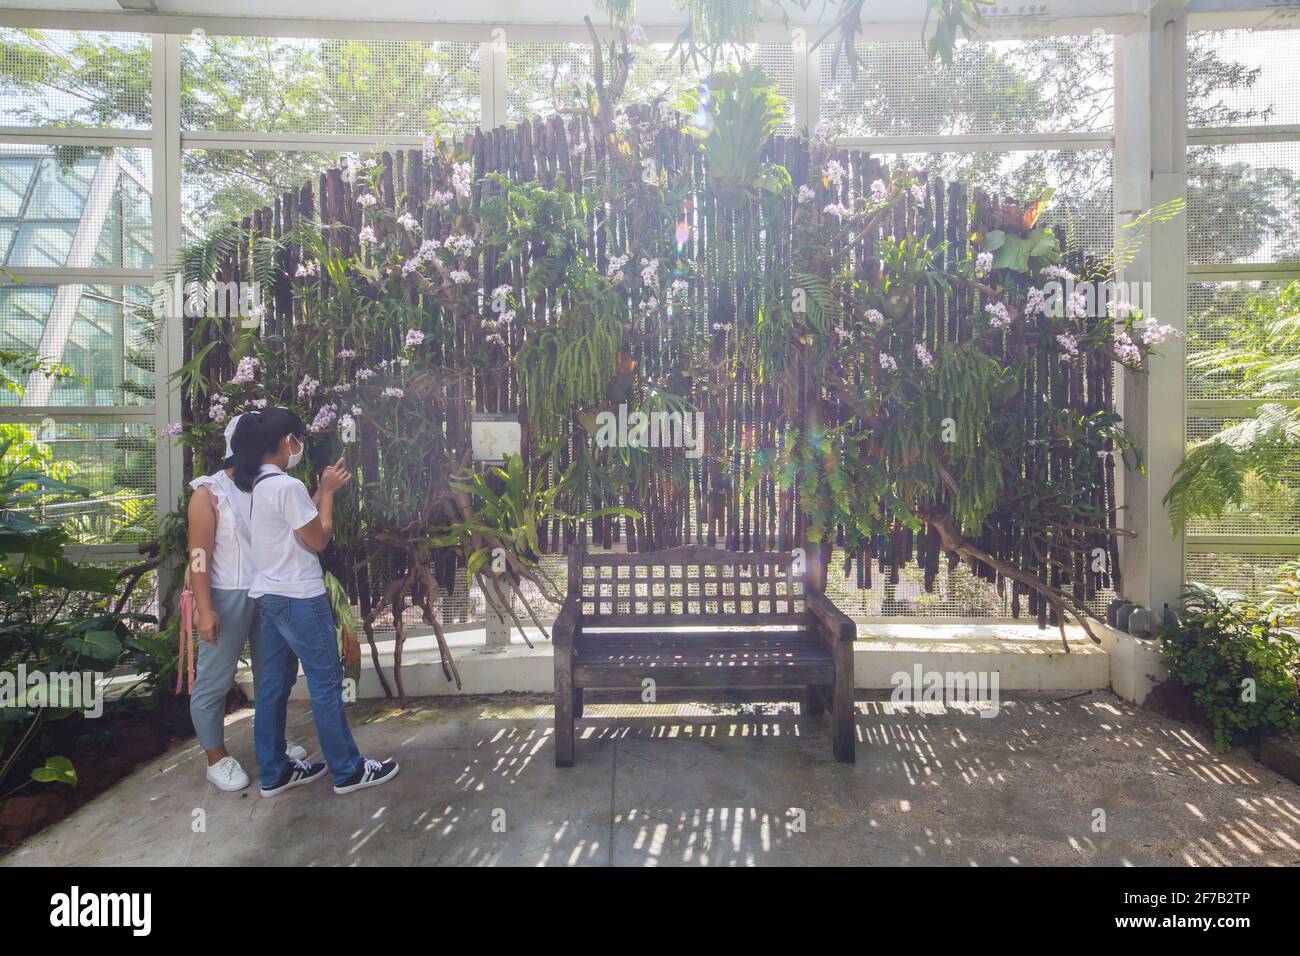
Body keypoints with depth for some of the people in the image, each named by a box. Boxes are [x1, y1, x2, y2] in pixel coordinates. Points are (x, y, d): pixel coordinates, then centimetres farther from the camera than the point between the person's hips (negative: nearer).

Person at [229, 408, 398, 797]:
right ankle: (348, 771, 14)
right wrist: (328, 492, -5)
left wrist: (322, 490, 10)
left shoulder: (255, 485, 8)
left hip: (268, 597, 10)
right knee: (326, 683, 2)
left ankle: (273, 772, 27)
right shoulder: (287, 486, -20)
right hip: (299, 598, -9)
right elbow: (319, 539, -13)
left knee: (274, 684, 15)